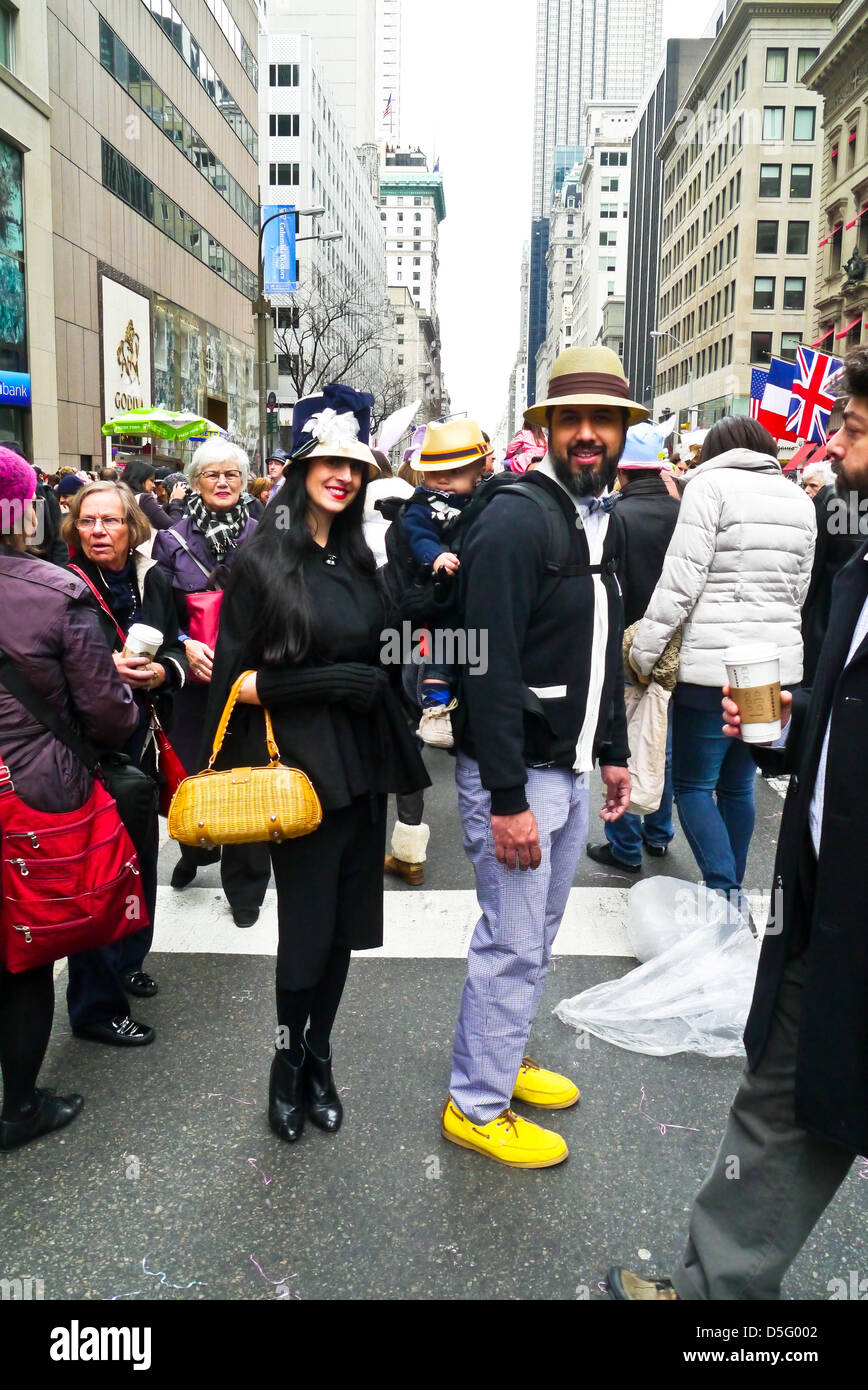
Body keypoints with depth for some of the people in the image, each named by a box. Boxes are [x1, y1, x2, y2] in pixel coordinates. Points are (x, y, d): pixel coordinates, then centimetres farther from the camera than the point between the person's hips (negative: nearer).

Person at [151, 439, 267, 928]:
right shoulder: (171, 540, 4)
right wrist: (185, 647, -12)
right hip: (193, 679, 1)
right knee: (191, 771, 6)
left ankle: (245, 885, 18)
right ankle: (197, 848, 39)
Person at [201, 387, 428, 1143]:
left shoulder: (357, 557, 9)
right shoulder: (262, 560, -6)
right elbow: (234, 679, -9)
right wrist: (317, 684, -19)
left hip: (362, 761, 5)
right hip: (300, 765, -5)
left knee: (347, 919, 12)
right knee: (308, 924, 3)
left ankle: (319, 1055, 32)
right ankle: (288, 1061, 28)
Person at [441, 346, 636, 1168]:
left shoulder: (604, 522, 11)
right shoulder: (516, 521, -17)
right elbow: (491, 670, -22)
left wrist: (612, 752, 16)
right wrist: (507, 799, -23)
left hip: (571, 768, 9)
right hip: (513, 770, -8)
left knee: (536, 934, 20)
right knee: (513, 943, 1)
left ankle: (499, 1060, 39)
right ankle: (475, 1106, 20)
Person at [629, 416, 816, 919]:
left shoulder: (711, 485, -6)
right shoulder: (800, 500, 14)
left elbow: (681, 580, -13)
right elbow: (798, 591, 15)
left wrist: (644, 652, -8)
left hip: (714, 664, -7)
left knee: (693, 784, 3)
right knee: (738, 783, 16)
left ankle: (726, 894, -5)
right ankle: (732, 894, 26)